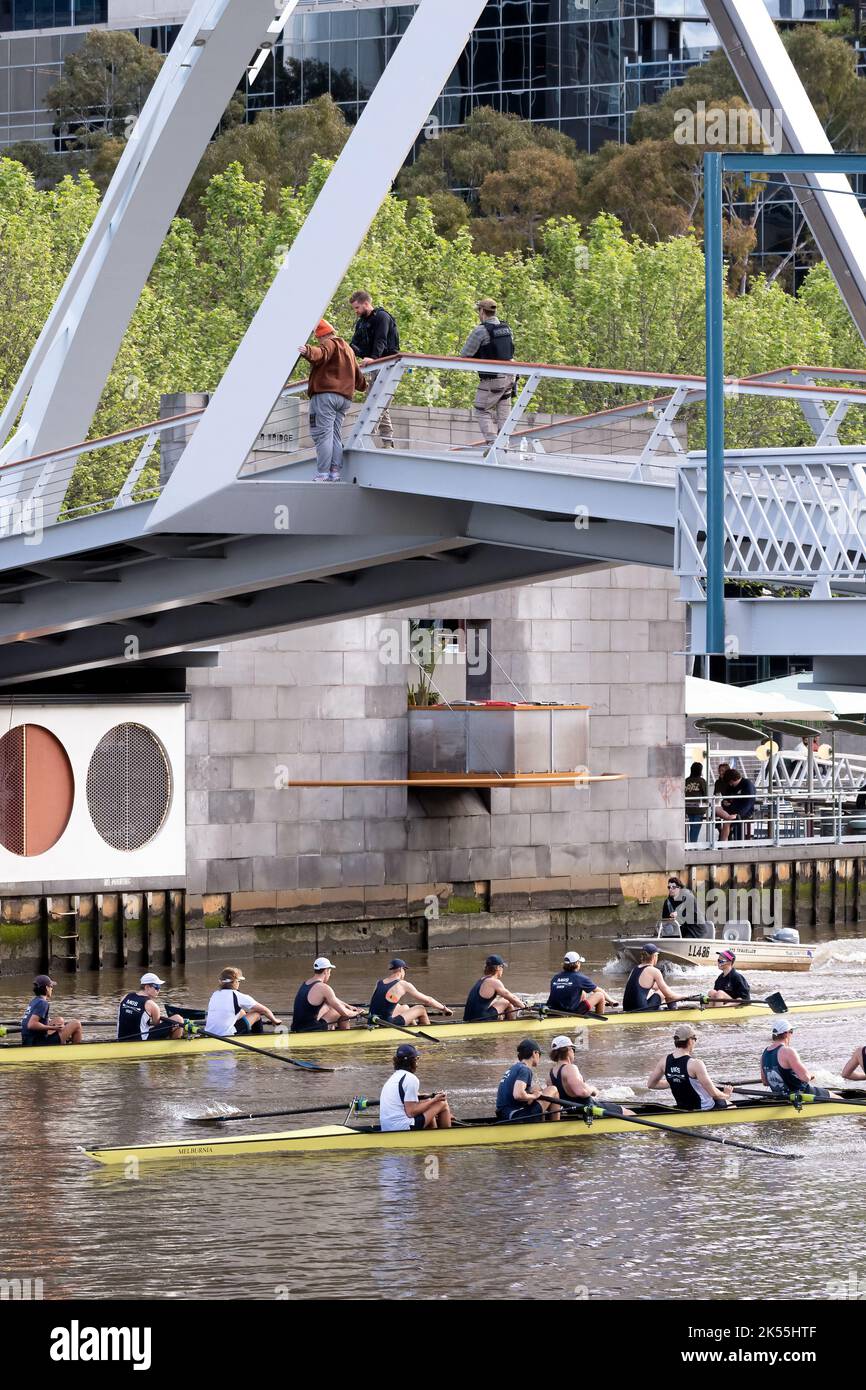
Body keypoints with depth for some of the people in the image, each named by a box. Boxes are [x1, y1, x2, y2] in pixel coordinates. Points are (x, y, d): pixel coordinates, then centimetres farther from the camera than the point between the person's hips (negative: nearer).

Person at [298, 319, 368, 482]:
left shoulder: (330, 344, 0)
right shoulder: (348, 349, 26)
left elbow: (321, 354, -25)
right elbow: (358, 375, 37)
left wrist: (308, 352, -45)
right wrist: (364, 385, 58)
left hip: (325, 394, -9)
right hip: (345, 397, 9)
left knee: (323, 434, -11)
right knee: (335, 435, 11)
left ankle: (323, 473, -18)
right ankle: (335, 472, 3)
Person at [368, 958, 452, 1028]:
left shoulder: (379, 983, 12)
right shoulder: (403, 985, -5)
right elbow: (427, 1000, 4)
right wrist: (444, 1008, 19)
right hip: (386, 1024, -7)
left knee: (405, 1008, 32)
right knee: (421, 1009, 7)